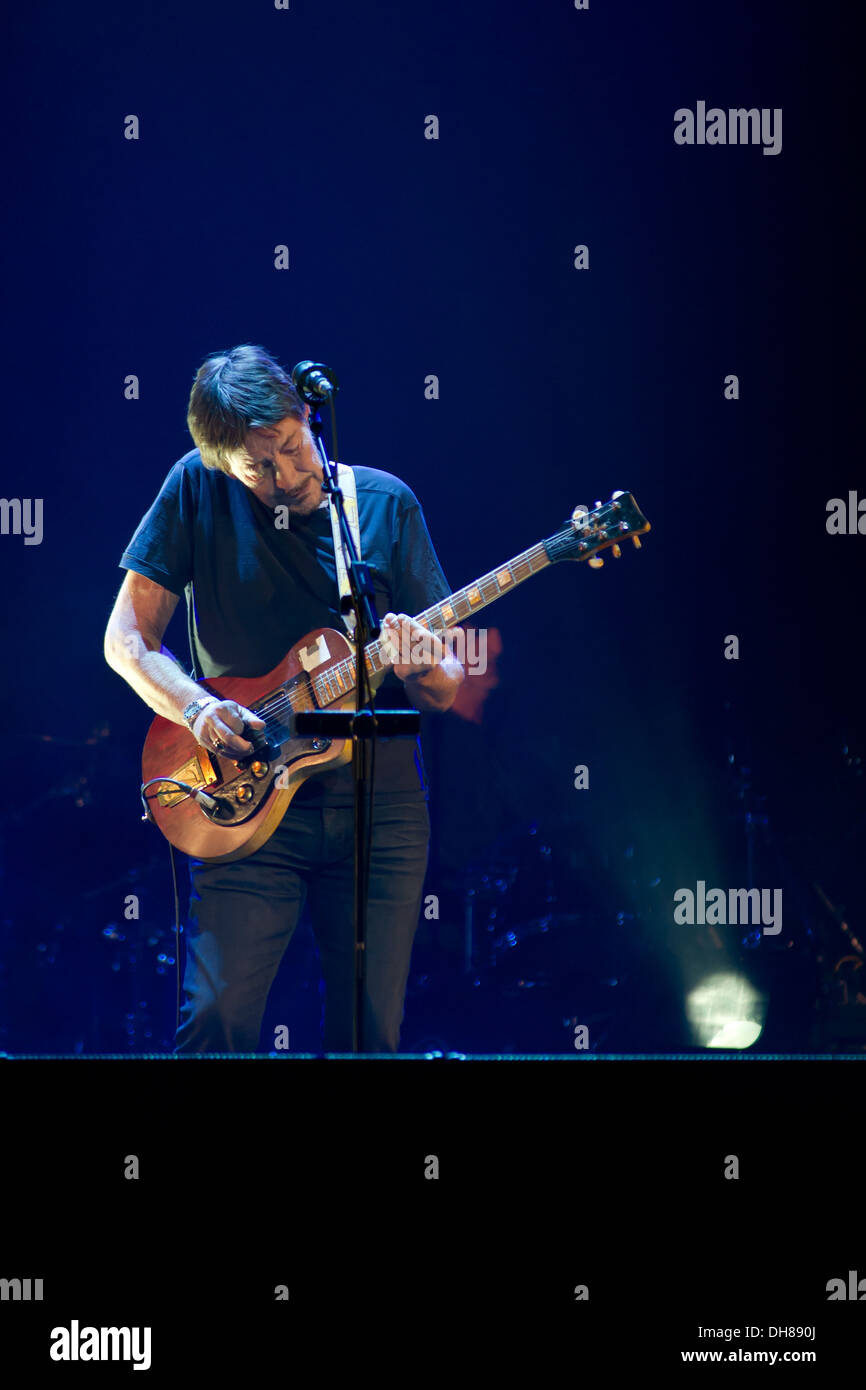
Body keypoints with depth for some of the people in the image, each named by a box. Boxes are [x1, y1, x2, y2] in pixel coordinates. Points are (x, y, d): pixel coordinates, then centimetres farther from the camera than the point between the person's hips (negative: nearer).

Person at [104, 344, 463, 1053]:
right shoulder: (198, 489, -1)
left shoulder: (387, 503, 2)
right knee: (216, 1023, -13)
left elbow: (445, 690, 4)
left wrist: (425, 670, -19)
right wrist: (195, 707, -17)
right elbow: (127, 639, 0)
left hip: (381, 803, 2)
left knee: (371, 1034, 3)